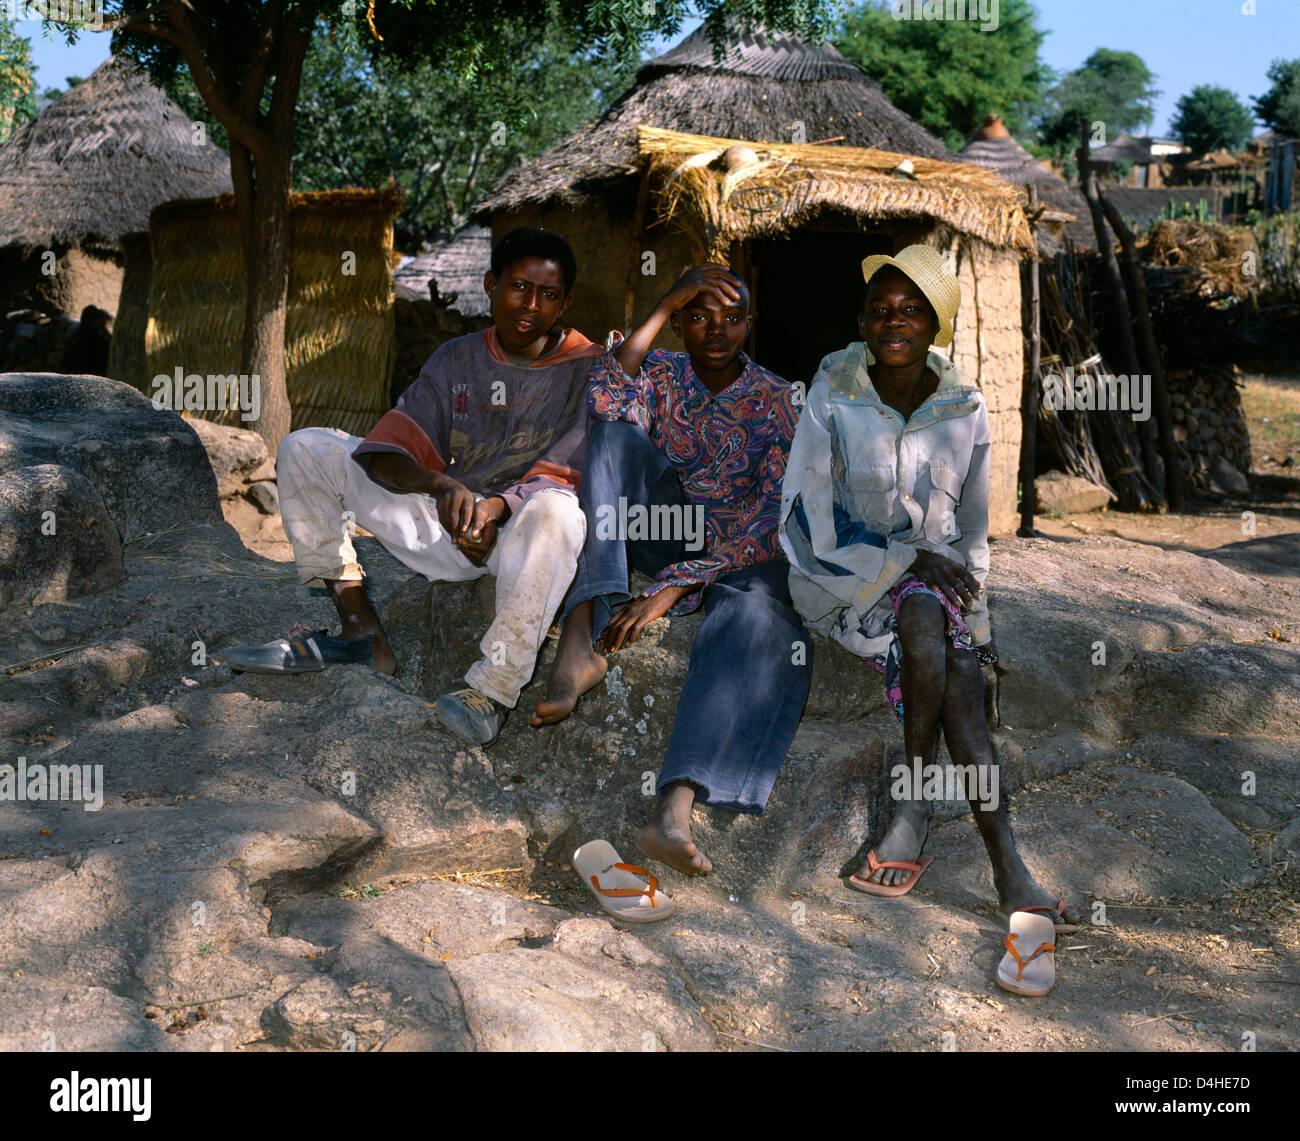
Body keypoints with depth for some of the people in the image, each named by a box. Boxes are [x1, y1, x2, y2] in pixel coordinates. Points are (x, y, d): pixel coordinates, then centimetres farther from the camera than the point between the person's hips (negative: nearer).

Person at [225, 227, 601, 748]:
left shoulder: (589, 371, -3)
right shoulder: (456, 359, 9)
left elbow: (562, 477, -12)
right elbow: (384, 454, -2)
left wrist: (496, 507, -32)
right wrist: (439, 483, -25)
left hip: (517, 535, -5)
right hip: (449, 526, 5)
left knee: (555, 510, -42)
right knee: (306, 447, 0)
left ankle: (493, 687, -37)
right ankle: (361, 631, -6)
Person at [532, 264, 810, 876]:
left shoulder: (777, 401, -2)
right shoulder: (659, 374, 6)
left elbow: (771, 521, -14)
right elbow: (598, 399, -20)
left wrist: (673, 587, -25)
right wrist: (663, 306, -22)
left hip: (740, 554, -2)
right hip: (660, 535, 2)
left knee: (765, 616, -39)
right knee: (617, 434, -24)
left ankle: (674, 813, -55)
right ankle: (578, 642, -39)